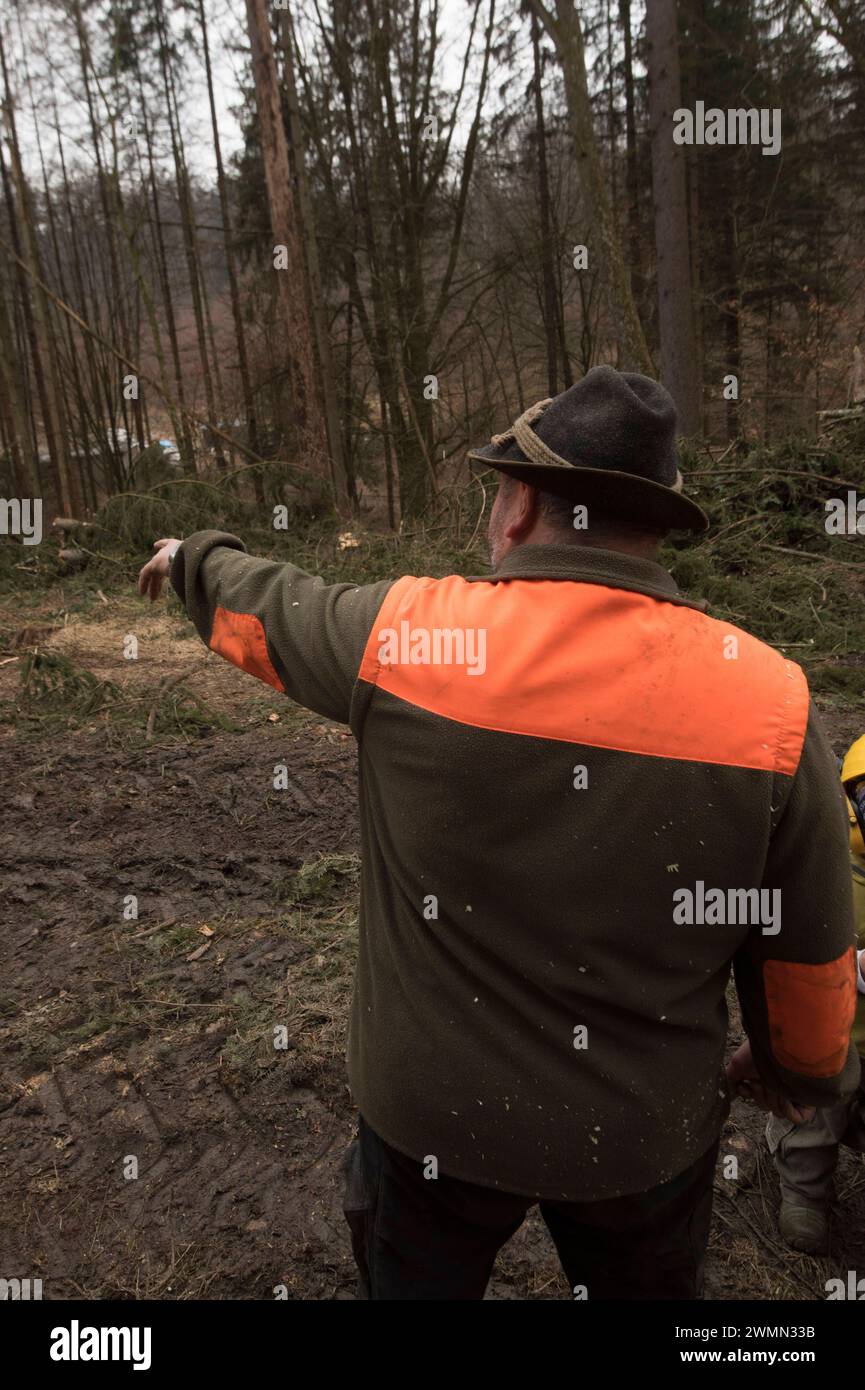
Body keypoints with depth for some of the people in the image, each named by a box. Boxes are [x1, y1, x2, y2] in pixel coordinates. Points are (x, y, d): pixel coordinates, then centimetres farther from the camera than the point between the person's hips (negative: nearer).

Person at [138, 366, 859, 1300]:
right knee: (649, 1285, 30)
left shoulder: (404, 635, -21)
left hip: (435, 1113, -1)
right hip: (649, 1135, 2)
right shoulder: (770, 702, -18)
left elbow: (260, 609, 1)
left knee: (414, 1282, 27)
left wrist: (195, 558, 25)